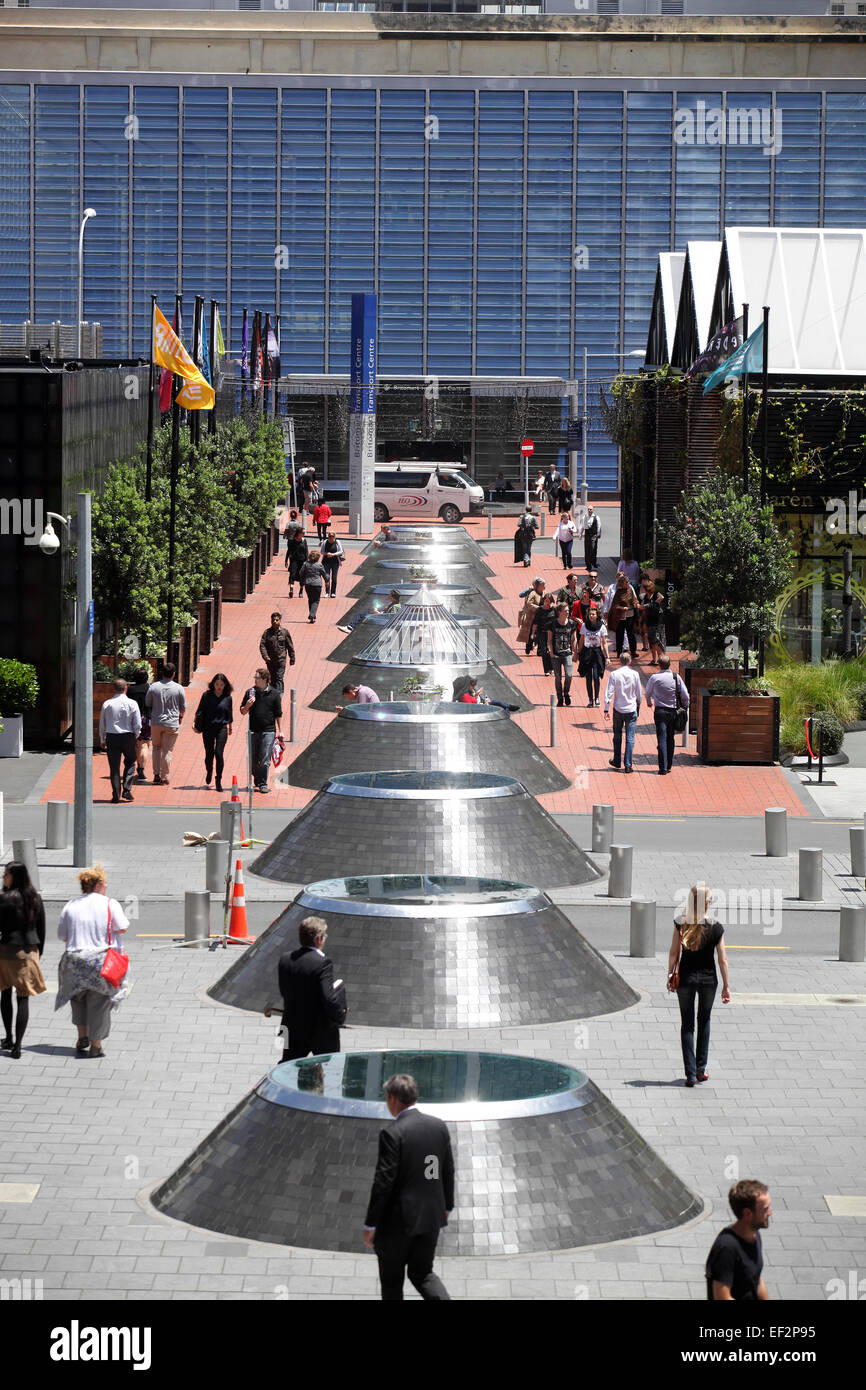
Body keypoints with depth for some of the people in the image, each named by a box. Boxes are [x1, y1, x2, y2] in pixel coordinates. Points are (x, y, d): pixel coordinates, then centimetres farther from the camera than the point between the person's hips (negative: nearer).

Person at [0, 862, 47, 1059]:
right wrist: (38, 952, 19)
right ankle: (17, 1045, -4)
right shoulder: (35, 898, 4)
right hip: (29, 952, 4)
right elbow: (41, 928, 10)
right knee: (23, 998, 2)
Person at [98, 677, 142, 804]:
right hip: (128, 737, -1)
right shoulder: (132, 704, -6)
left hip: (111, 737, 1)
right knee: (130, 763, 17)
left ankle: (116, 794, 3)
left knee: (114, 766, 5)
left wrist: (102, 740, 17)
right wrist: (135, 738, 12)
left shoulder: (107, 704, -1)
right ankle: (127, 790, 6)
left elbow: (102, 724, 6)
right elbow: (137, 725, -5)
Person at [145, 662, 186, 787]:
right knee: (167, 750, 5)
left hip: (156, 722, 1)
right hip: (172, 724, -1)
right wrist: (180, 717, 24)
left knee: (157, 747, 17)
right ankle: (164, 777, 6)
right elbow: (183, 707, 4)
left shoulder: (154, 687, -5)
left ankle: (156, 775, 12)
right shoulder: (179, 688, -7)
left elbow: (147, 705, 6)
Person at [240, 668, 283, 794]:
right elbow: (243, 712, 10)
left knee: (264, 760, -7)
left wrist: (279, 731, 3)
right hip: (253, 731, 3)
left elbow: (278, 714, 5)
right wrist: (247, 706, -11)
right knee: (253, 760, 8)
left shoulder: (274, 694, 0)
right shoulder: (251, 692, 6)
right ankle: (257, 782, 24)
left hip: (268, 731, -3)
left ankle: (263, 784, 0)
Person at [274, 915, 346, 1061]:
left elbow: (284, 991, 6)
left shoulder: (285, 959, -3)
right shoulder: (323, 964, -23)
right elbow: (329, 998, -27)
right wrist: (340, 1016, -7)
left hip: (293, 1029, 5)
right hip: (321, 1031, -5)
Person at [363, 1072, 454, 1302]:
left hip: (398, 1220, -6)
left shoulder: (392, 1133, -20)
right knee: (422, 1273, 19)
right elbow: (448, 1171, 9)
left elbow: (383, 1182, -19)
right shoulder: (439, 1126, 0)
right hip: (431, 1215, 6)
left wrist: (370, 1225, -11)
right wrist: (447, 1205, 25)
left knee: (392, 1280, 13)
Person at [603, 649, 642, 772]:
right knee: (630, 738, 1)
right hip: (631, 709, -1)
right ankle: (628, 764, -3)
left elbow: (609, 692, -8)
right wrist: (638, 706, 18)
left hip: (618, 709, 1)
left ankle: (616, 761, 26)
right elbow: (639, 694, 2)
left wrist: (606, 709, -3)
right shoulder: (634, 674, -5)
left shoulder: (614, 674, -7)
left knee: (617, 736, 16)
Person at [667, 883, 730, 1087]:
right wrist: (726, 986, 1)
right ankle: (701, 1070, 22)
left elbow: (673, 953, -6)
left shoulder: (681, 924, -9)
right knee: (704, 1021, 20)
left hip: (686, 976, 0)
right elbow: (723, 959, -6)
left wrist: (669, 975, 6)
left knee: (687, 1024, 8)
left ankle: (690, 1073, 2)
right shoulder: (716, 928, -10)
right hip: (708, 978, 0)